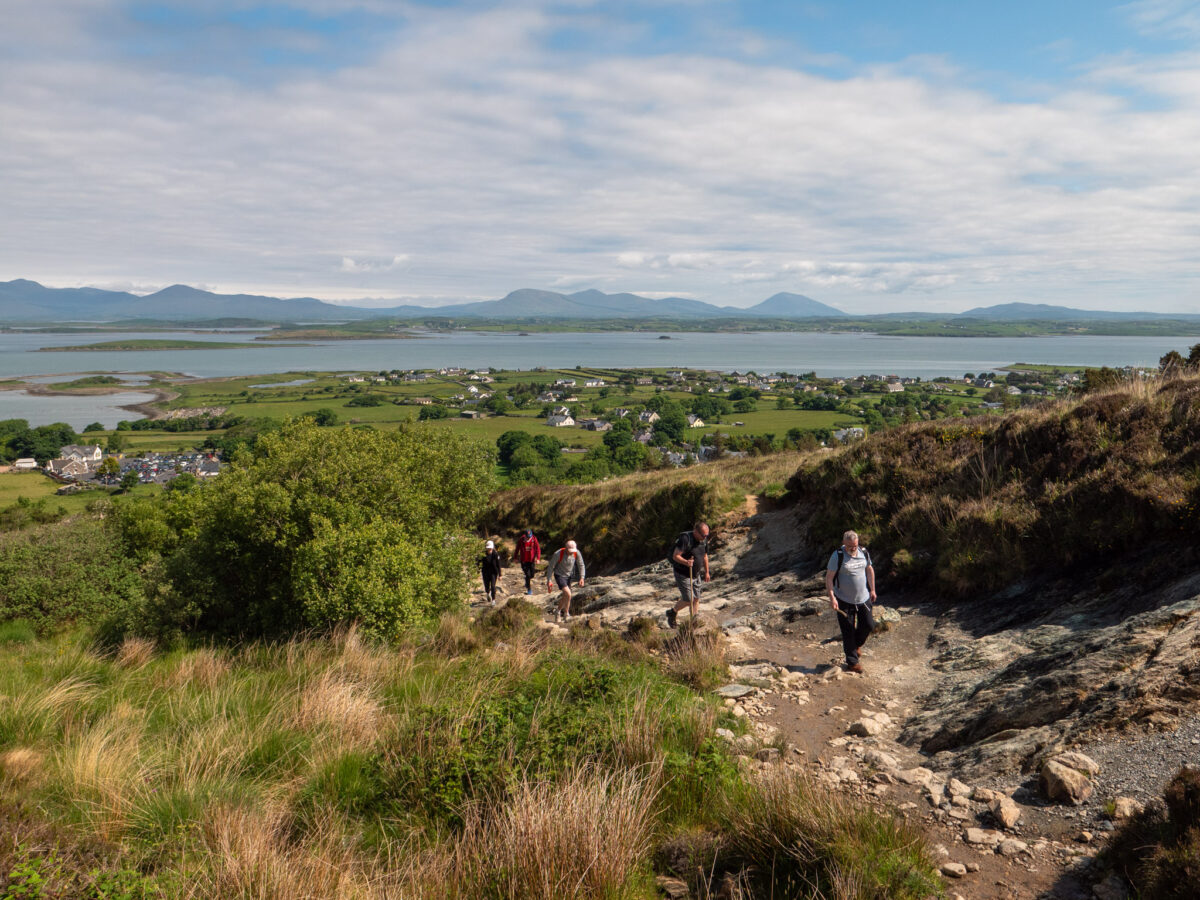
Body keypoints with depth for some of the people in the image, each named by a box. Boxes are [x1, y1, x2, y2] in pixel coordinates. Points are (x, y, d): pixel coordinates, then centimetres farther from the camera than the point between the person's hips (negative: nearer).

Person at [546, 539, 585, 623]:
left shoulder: (577, 553, -18)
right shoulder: (558, 554, -28)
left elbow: (581, 565, -4)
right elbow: (550, 567, -18)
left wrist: (582, 578, -13)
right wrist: (549, 581, -20)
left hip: (569, 576, 5)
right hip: (559, 575, -5)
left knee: (565, 595, 14)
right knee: (568, 594, -20)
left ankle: (559, 611, 37)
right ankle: (566, 614, -1)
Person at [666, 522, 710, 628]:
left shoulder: (704, 540, 2)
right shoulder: (685, 539, -22)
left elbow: (705, 556, 17)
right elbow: (675, 556, -23)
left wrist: (706, 572, 21)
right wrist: (686, 562, -40)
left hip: (696, 574, 7)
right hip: (682, 574, -7)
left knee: (696, 599, 7)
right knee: (688, 600, -8)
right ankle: (672, 612, 17)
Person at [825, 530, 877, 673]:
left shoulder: (863, 552, -2)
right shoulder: (837, 556, -17)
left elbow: (869, 570, 15)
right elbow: (829, 577, -15)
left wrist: (872, 590, 15)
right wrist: (832, 597, -22)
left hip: (863, 598, 5)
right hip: (844, 601, -5)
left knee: (869, 625, 10)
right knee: (848, 631, 3)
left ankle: (857, 644, 40)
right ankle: (852, 661, 18)